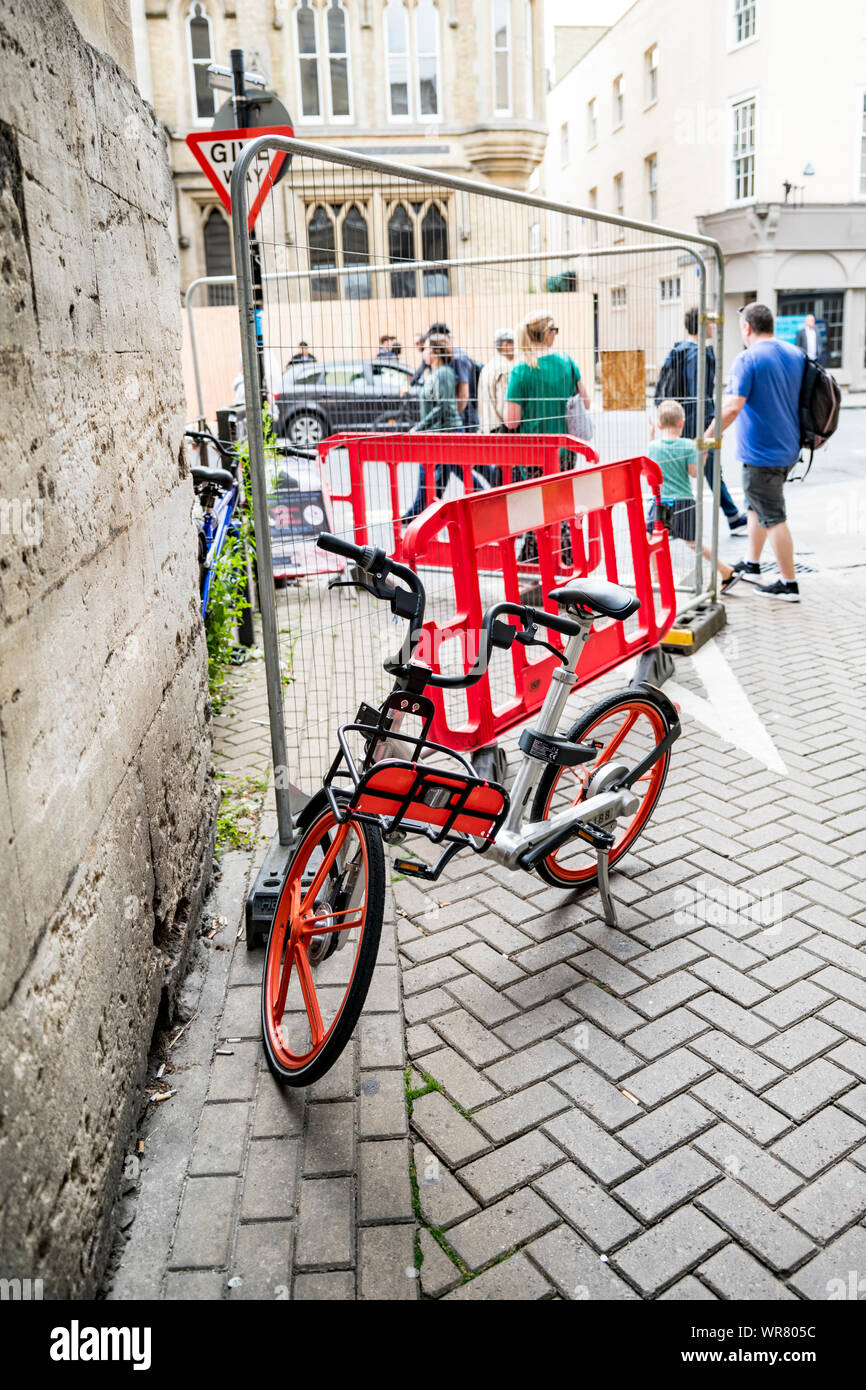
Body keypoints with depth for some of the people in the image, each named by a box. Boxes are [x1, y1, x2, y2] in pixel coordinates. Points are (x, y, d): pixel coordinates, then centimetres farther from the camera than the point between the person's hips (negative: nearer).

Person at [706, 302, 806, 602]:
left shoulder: (747, 359, -17)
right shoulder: (796, 354, 7)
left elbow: (732, 407, -27)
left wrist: (707, 438, -18)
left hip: (762, 452, -8)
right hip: (788, 448, 9)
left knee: (773, 518, -2)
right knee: (756, 506, 24)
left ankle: (789, 584, 4)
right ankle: (751, 565, 35)